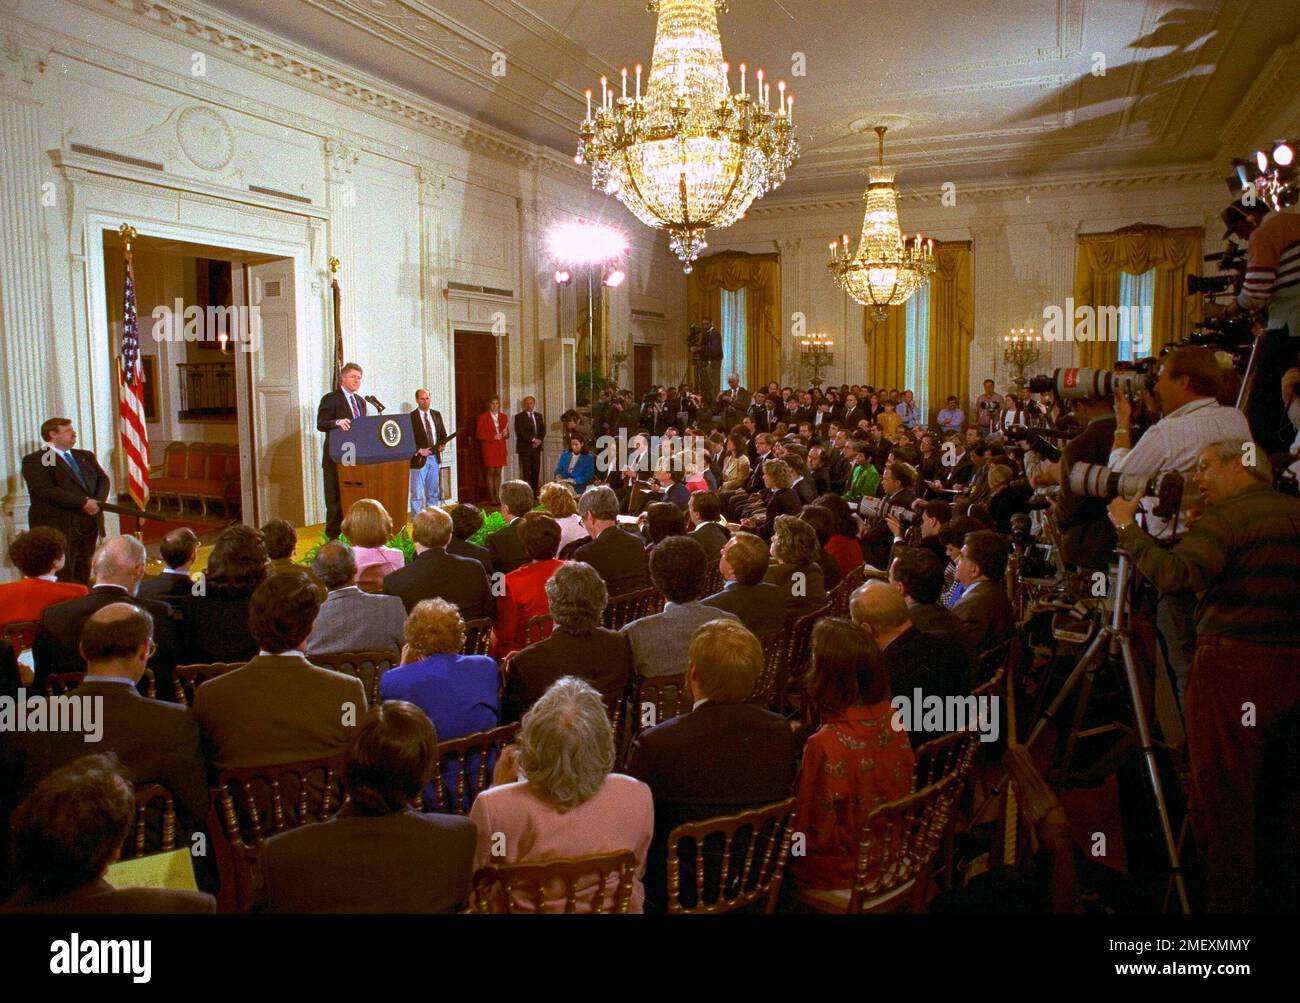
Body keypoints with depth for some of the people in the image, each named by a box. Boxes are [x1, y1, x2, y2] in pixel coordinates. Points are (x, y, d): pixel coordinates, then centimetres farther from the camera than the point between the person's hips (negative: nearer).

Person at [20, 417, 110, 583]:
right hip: (59, 527, -6)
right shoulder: (34, 460, -4)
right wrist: (83, 502, -19)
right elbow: (47, 490, -16)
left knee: (84, 578, 8)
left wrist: (96, 502, -7)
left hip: (90, 525, 6)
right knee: (64, 578, -9)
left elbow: (103, 479, 13)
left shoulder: (86, 456, 19)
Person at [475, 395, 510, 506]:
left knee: (498, 472, 5)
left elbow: (507, 435, 17)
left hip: (500, 449, 4)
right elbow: (478, 434, -6)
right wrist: (493, 437, -16)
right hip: (489, 448, -4)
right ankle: (491, 498, 0)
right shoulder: (483, 417, -2)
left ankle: (497, 496, 9)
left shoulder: (503, 417, 13)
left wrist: (505, 434, -7)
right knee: (490, 472, -4)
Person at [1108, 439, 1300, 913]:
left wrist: (1127, 527, -10)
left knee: (1222, 801, -2)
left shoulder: (1227, 516, -9)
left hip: (1233, 665, -7)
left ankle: (1228, 899, 1)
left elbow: (1174, 575, -22)